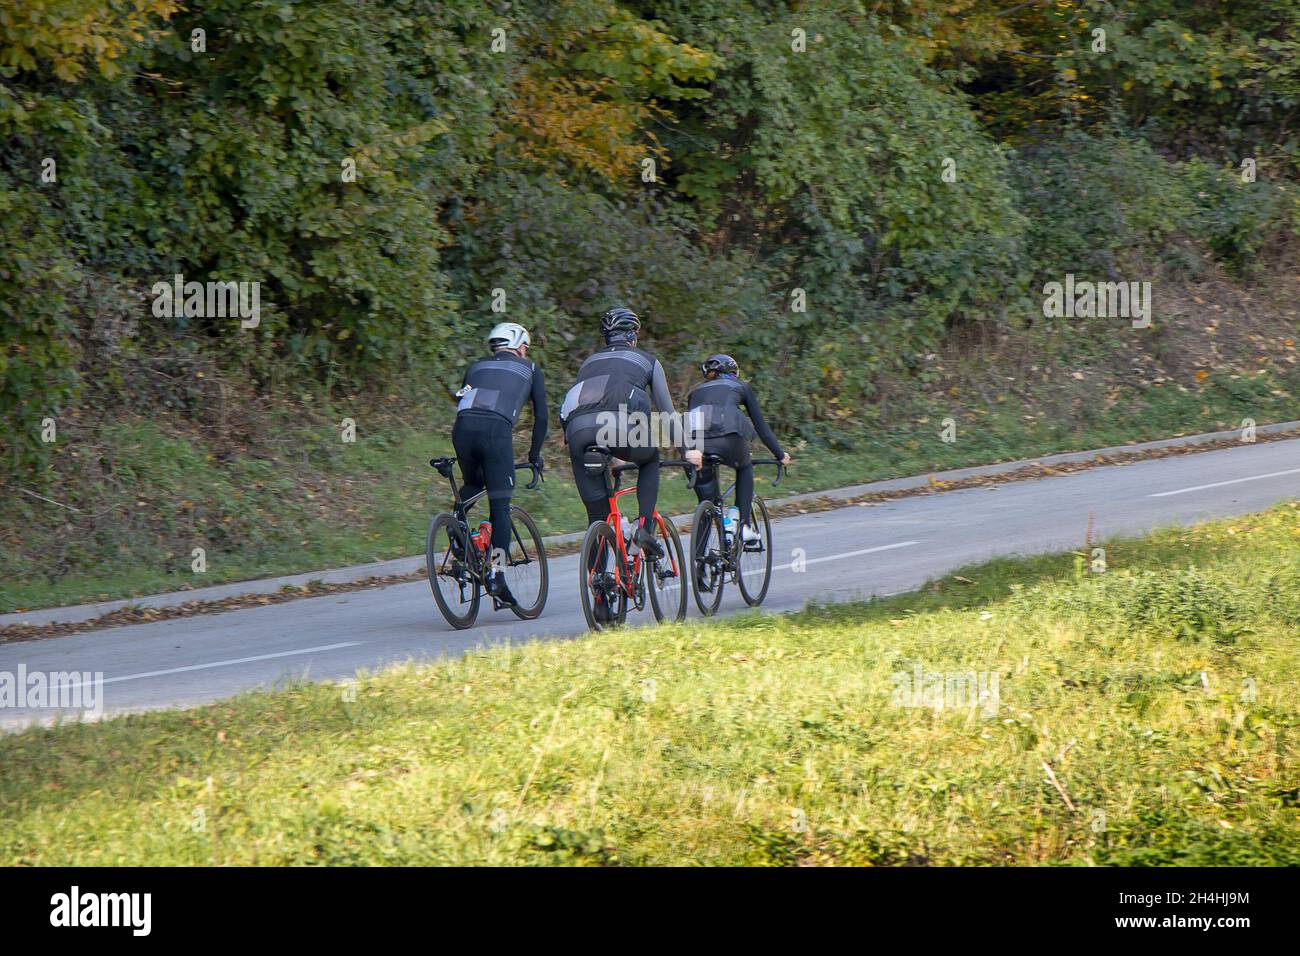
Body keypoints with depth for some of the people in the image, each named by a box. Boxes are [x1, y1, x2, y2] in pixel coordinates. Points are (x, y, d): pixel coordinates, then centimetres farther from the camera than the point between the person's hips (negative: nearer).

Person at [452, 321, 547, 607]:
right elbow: (541, 416, 22)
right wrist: (535, 454, 33)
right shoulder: (529, 369, 25)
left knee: (471, 487, 29)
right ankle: (497, 575, -12)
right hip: (496, 430, -3)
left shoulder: (476, 367, 32)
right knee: (500, 506, -1)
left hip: (462, 427, 3)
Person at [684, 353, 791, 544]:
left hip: (696, 445, 2)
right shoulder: (740, 386, 28)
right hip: (728, 438, -2)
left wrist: (689, 450, 22)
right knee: (744, 467, 33)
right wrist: (780, 455, 36)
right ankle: (744, 525, 21)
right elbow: (760, 424, 29)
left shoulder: (696, 391, 36)